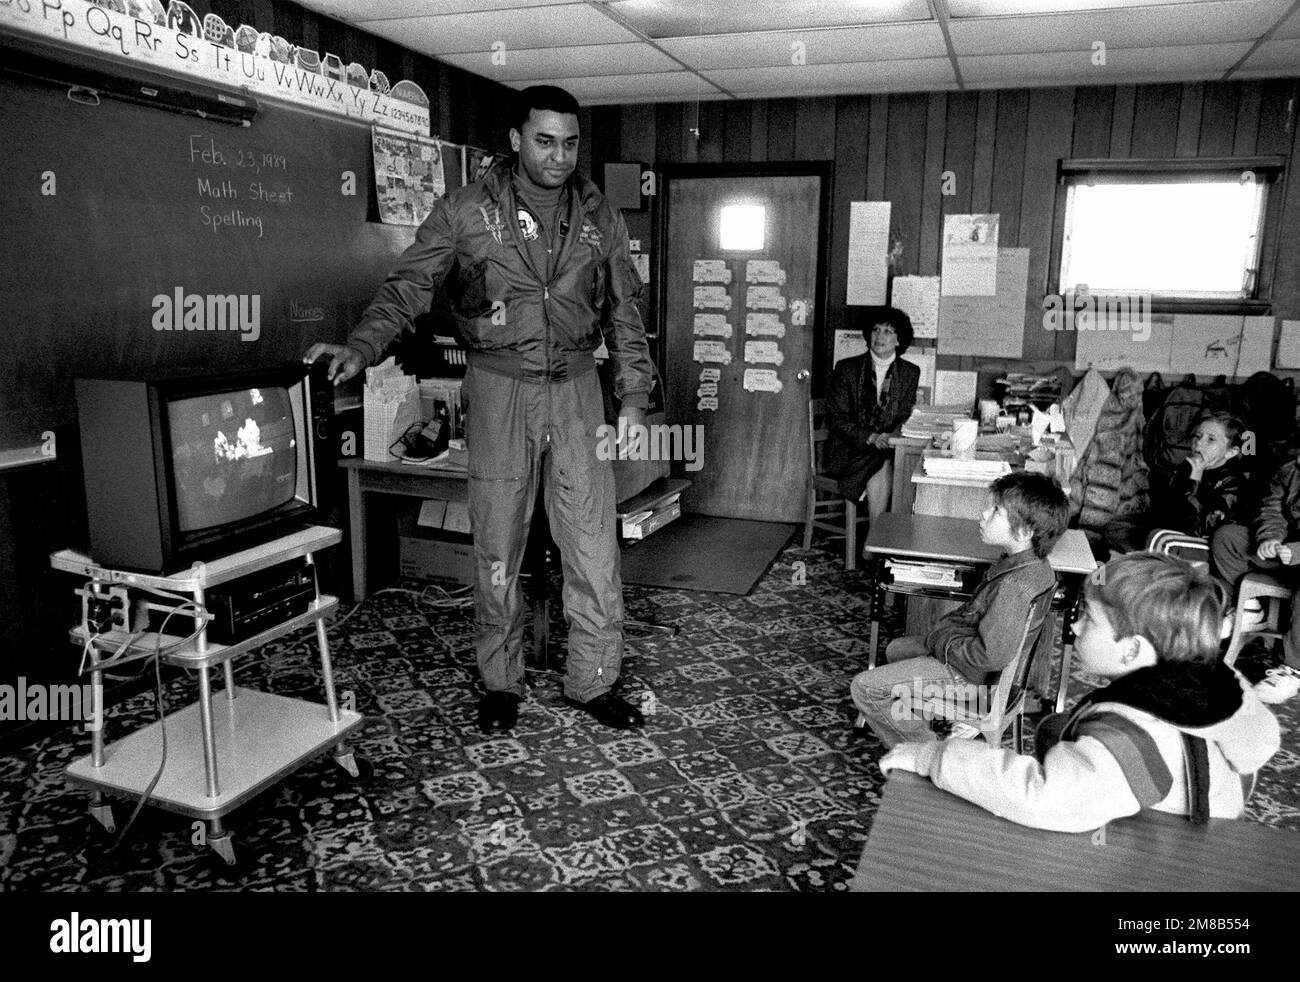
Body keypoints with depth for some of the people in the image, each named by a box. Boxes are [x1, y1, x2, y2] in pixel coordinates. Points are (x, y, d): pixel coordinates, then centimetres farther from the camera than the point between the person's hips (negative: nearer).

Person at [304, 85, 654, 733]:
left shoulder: (599, 217, 7)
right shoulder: (466, 211, -1)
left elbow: (624, 312, 12)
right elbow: (408, 287, -5)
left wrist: (632, 396, 6)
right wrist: (360, 349, -20)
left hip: (575, 389, 2)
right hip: (499, 388, -2)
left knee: (594, 544, 2)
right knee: (497, 546, 5)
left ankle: (593, 682, 17)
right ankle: (500, 681, 22)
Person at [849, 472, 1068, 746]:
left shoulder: (1014, 587, -35)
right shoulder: (1030, 563, -3)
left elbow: (992, 655, -34)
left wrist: (941, 641, -20)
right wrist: (947, 624, 3)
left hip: (968, 674, -10)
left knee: (864, 688, -7)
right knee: (895, 649, 29)